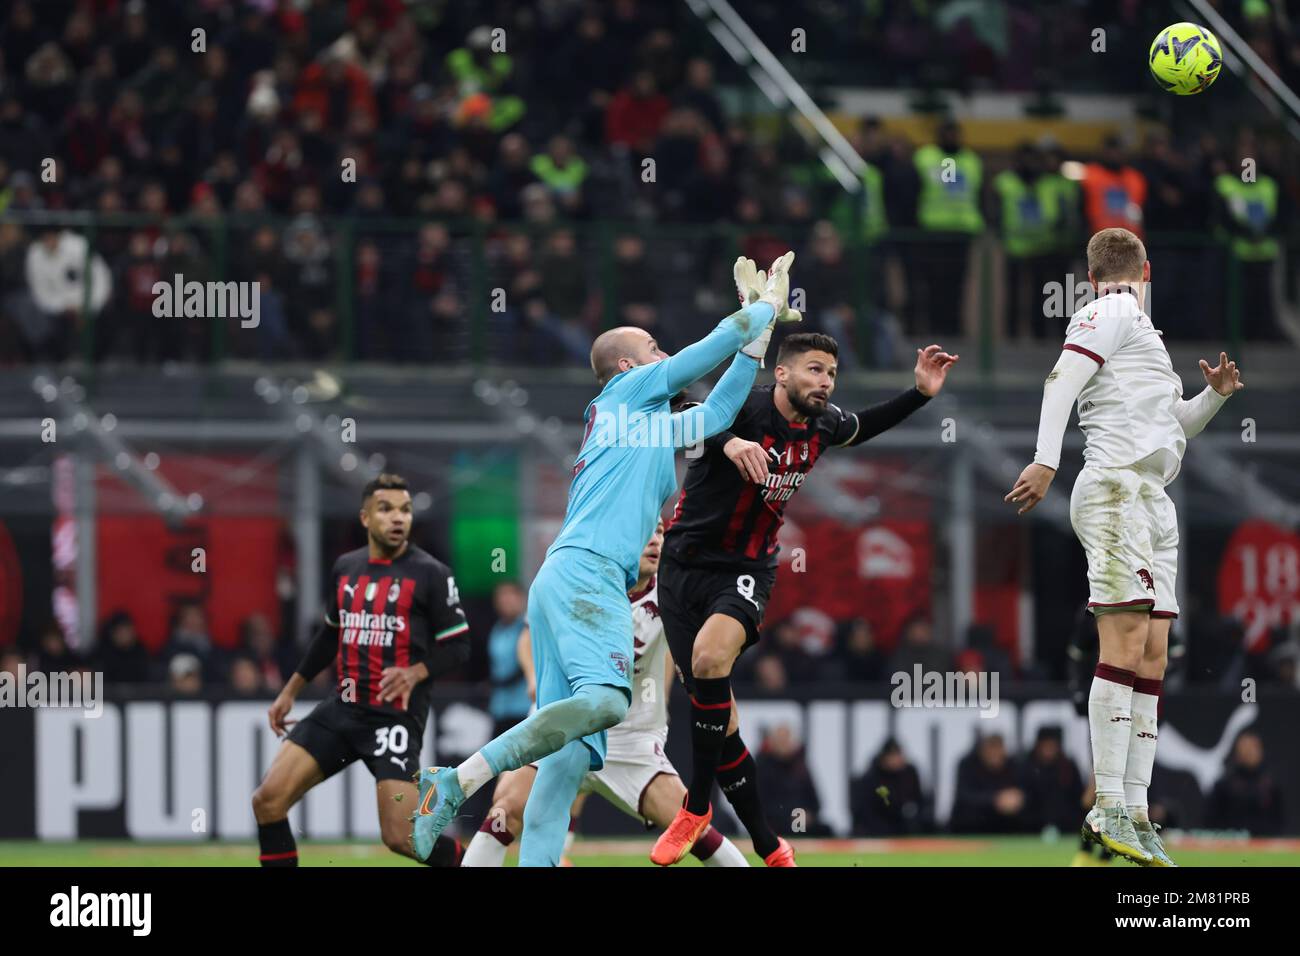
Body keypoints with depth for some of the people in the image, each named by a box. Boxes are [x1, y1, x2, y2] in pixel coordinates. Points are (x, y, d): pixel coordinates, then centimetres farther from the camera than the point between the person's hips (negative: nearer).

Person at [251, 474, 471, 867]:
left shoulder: (430, 573, -6)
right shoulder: (345, 568, 10)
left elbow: (458, 646, -4)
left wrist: (416, 672, -22)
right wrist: (289, 691, 25)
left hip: (396, 716, -6)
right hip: (343, 709, 6)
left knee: (401, 837, -15)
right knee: (268, 800, -6)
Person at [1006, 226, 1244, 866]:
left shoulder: (1137, 328, 28)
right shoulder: (1111, 315, 1)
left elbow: (1174, 425, 36)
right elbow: (1062, 381, -14)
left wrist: (1214, 394, 17)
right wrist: (1046, 461, -25)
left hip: (1152, 502, 10)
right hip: (1116, 489, -10)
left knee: (1151, 655, 4)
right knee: (1126, 640, -18)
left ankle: (1135, 814, 1)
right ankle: (1108, 808, -24)